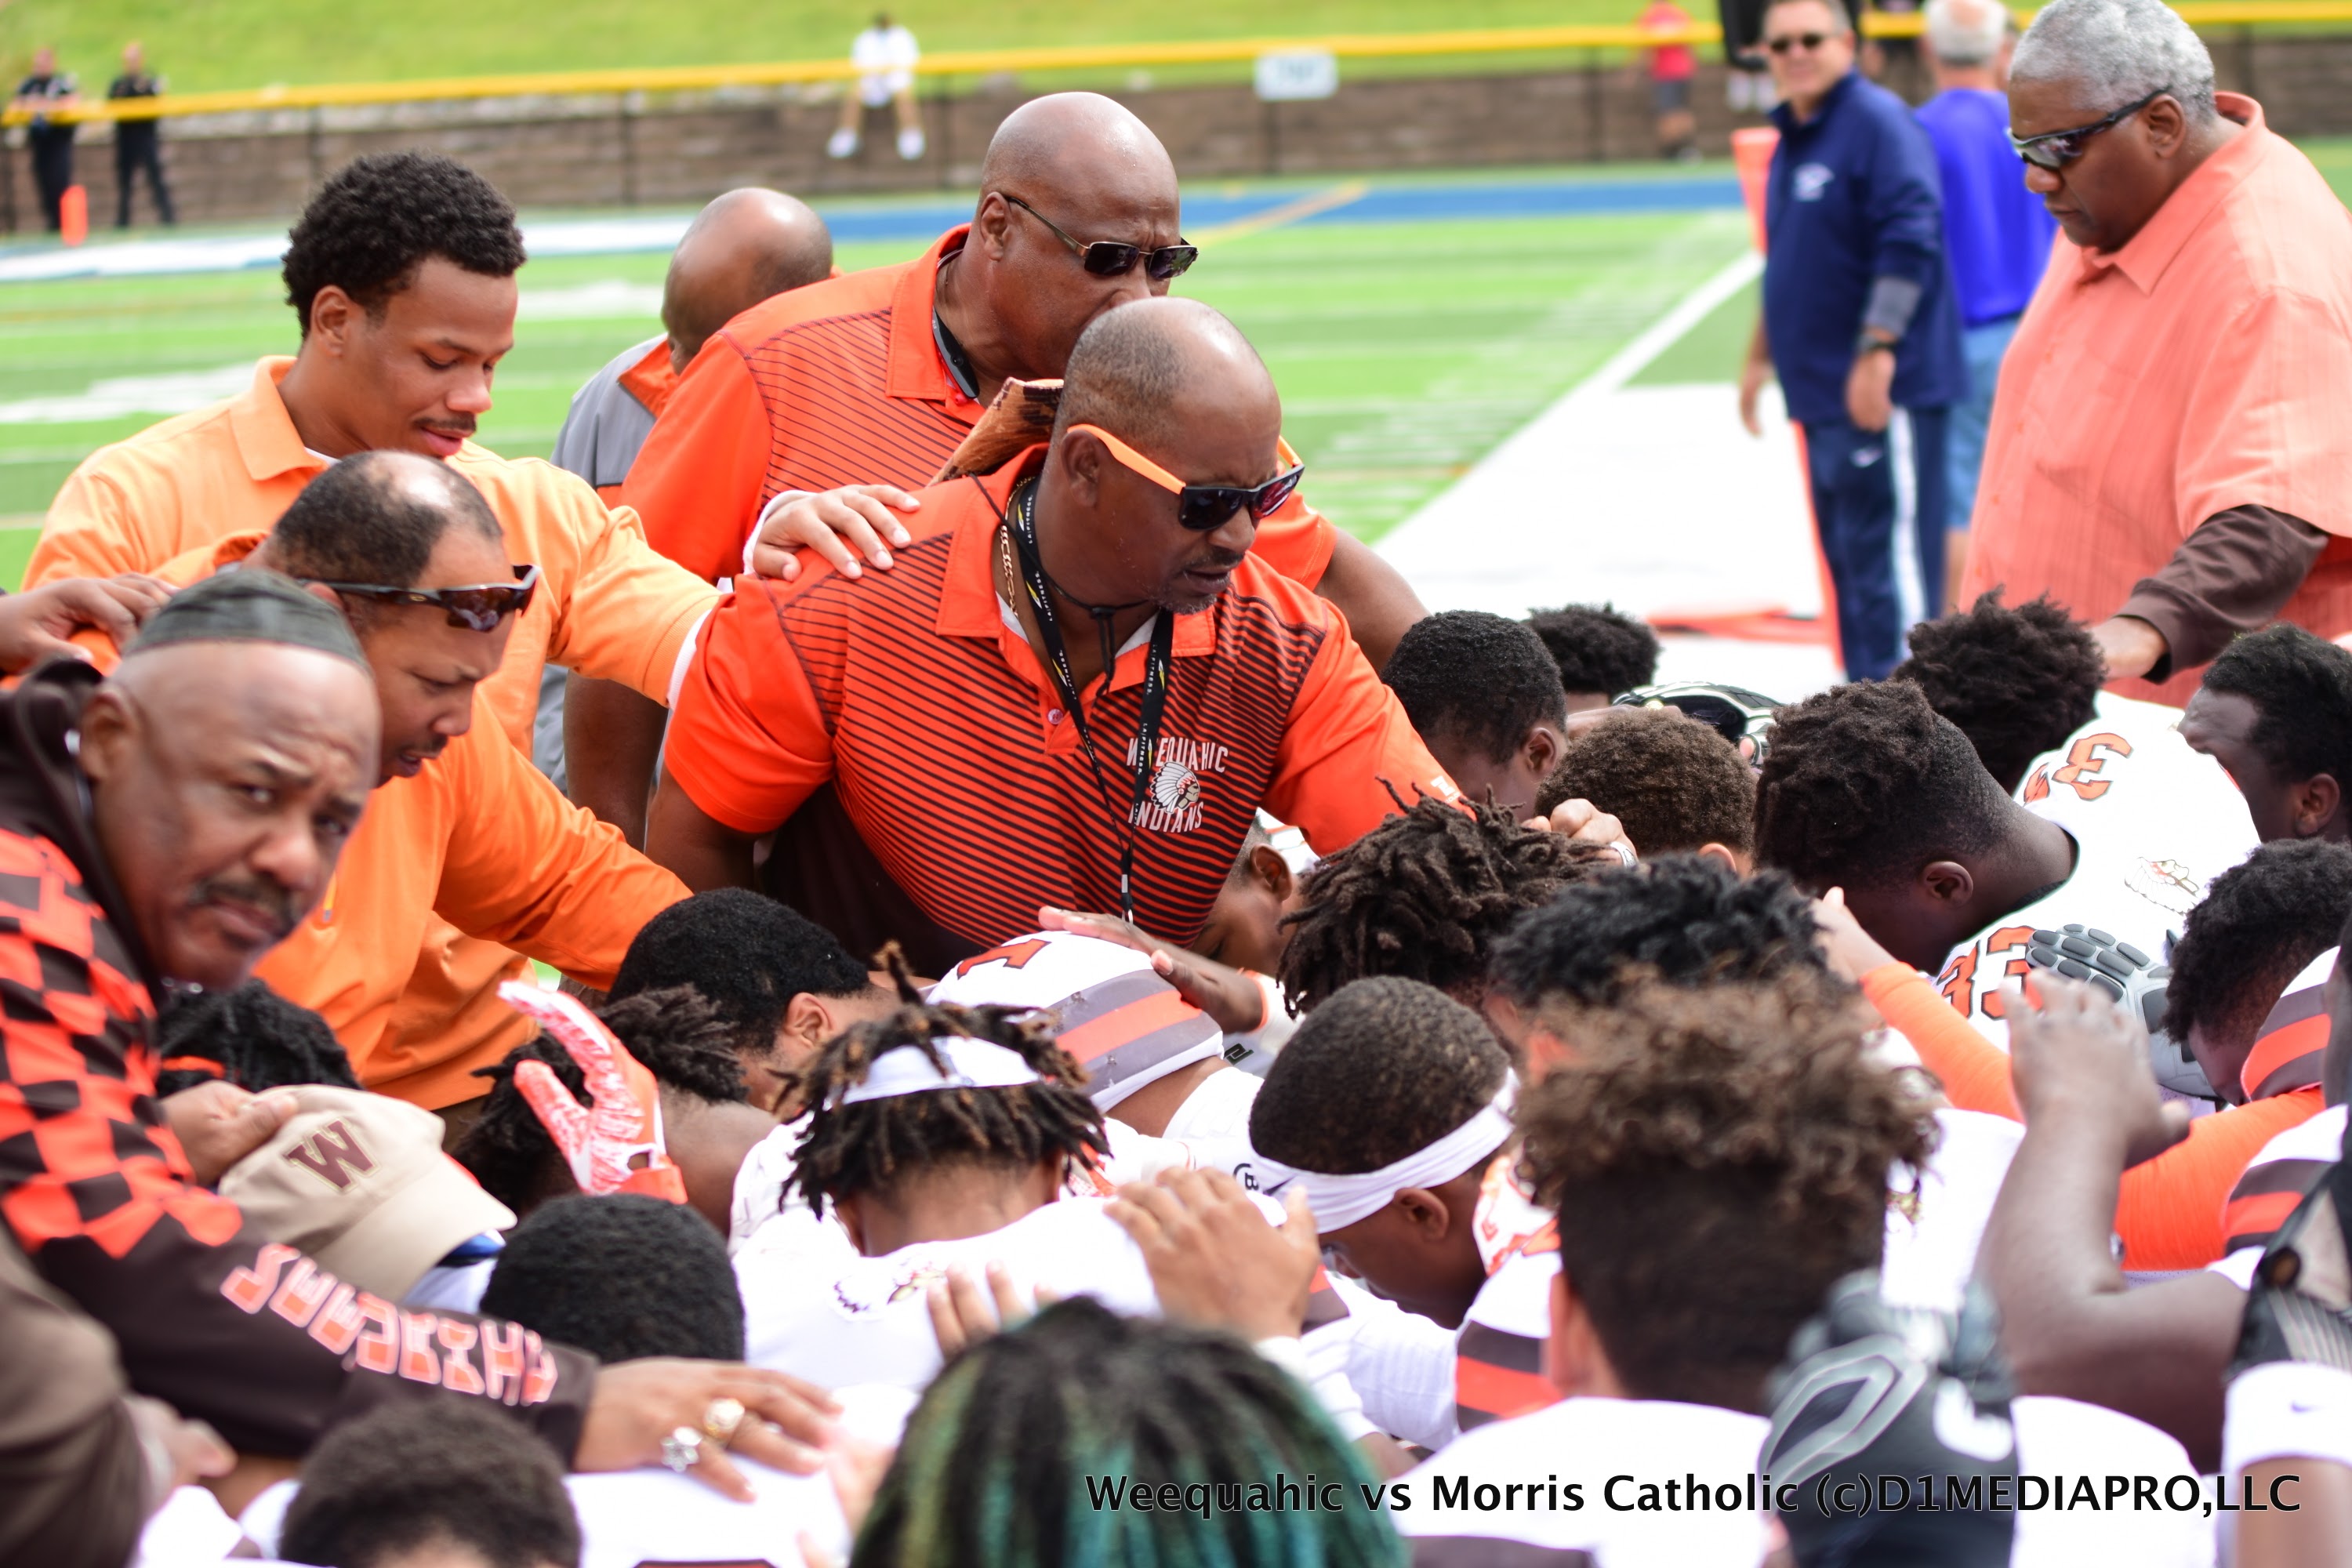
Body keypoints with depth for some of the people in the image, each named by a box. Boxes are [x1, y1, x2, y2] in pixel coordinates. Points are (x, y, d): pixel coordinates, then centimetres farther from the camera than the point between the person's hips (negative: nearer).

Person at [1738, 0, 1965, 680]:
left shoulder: (1879, 122, -10)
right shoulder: (1792, 138, 18)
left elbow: (1910, 242, -19)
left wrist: (1876, 350, -24)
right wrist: (1761, 354, 30)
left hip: (1885, 391, -9)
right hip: (1823, 394, 9)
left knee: (1887, 558, -10)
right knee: (1847, 564, 13)